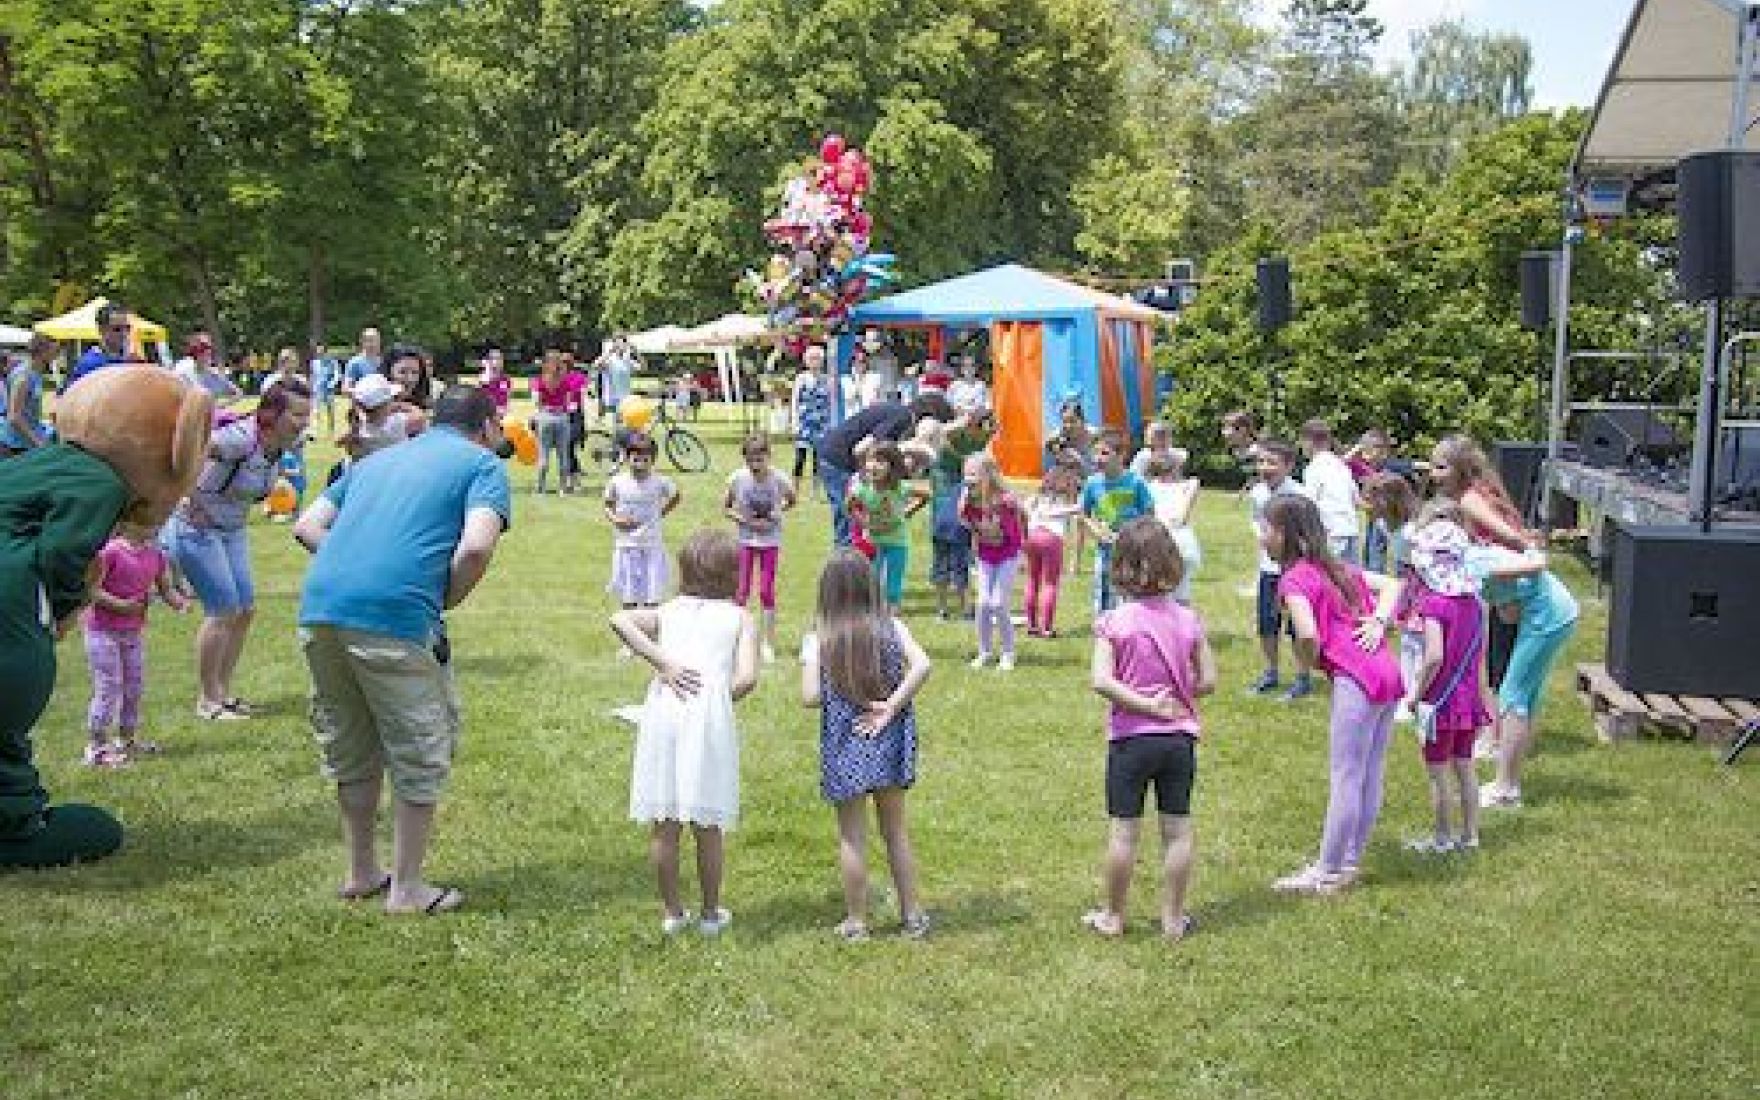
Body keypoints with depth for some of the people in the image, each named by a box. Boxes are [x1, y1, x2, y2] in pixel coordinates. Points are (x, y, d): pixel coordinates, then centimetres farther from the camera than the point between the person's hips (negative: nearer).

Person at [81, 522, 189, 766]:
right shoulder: (110, 552, -19)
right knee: (108, 687, -6)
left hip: (134, 633, 7)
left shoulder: (156, 555, 2)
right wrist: (119, 604, -28)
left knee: (135, 687, 15)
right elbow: (91, 589, -20)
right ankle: (95, 747, 2)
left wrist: (180, 602, -14)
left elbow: (166, 589, 6)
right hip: (103, 631, -7)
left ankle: (127, 740, 30)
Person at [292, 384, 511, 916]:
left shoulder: (378, 460, 28)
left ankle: (361, 872, 36)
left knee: (351, 750, 23)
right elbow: (475, 547, -10)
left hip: (318, 608, 7)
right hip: (393, 616, -7)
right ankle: (407, 889, 17)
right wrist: (445, 602, 5)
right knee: (421, 753, 10)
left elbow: (307, 526, 22)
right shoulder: (483, 465, 8)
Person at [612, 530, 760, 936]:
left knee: (664, 823, 11)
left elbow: (619, 620, -2)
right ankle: (711, 913, 21)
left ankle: (671, 913, 22)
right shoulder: (739, 617, 12)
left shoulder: (668, 611, 18)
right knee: (707, 825, 10)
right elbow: (747, 677, -3)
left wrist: (662, 663, -3)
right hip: (710, 715, -2)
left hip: (664, 709, 2)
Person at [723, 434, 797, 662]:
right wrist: (745, 520, -13)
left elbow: (791, 500, 7)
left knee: (767, 590, 2)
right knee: (741, 590, 1)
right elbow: (725, 506, 0)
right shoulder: (738, 478, -12)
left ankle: (768, 643, 12)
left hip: (770, 539, 0)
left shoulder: (778, 479, -13)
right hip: (745, 539, 0)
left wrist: (776, 514, -9)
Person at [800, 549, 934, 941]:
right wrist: (891, 707, -15)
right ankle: (912, 915, 23)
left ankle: (856, 922, 17)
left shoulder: (819, 636, -10)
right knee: (896, 831, 17)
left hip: (846, 746, -2)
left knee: (852, 837, 10)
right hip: (889, 745, 2)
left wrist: (807, 660, 2)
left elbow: (812, 697, -16)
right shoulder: (889, 625, -5)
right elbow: (921, 665, -20)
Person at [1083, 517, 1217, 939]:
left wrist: (1145, 704, -14)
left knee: (1123, 829, 6)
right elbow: (1208, 681, -1)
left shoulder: (1113, 622, -10)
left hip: (1131, 737, -2)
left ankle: (1113, 916, 17)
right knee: (1178, 828, 10)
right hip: (1180, 736, 3)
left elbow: (1101, 681, -20)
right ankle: (1173, 917, 18)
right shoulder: (1187, 619, -2)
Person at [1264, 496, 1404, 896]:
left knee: (1346, 779, -3)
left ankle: (1328, 873, 3)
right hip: (1388, 674, 9)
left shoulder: (1294, 579, -7)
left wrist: (1310, 661, 0)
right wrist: (1378, 622, 8)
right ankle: (1349, 861, 22)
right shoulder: (1339, 567, 19)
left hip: (1355, 681, -9)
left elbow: (1307, 634, -21)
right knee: (1369, 777, 13)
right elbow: (1391, 585, 22)